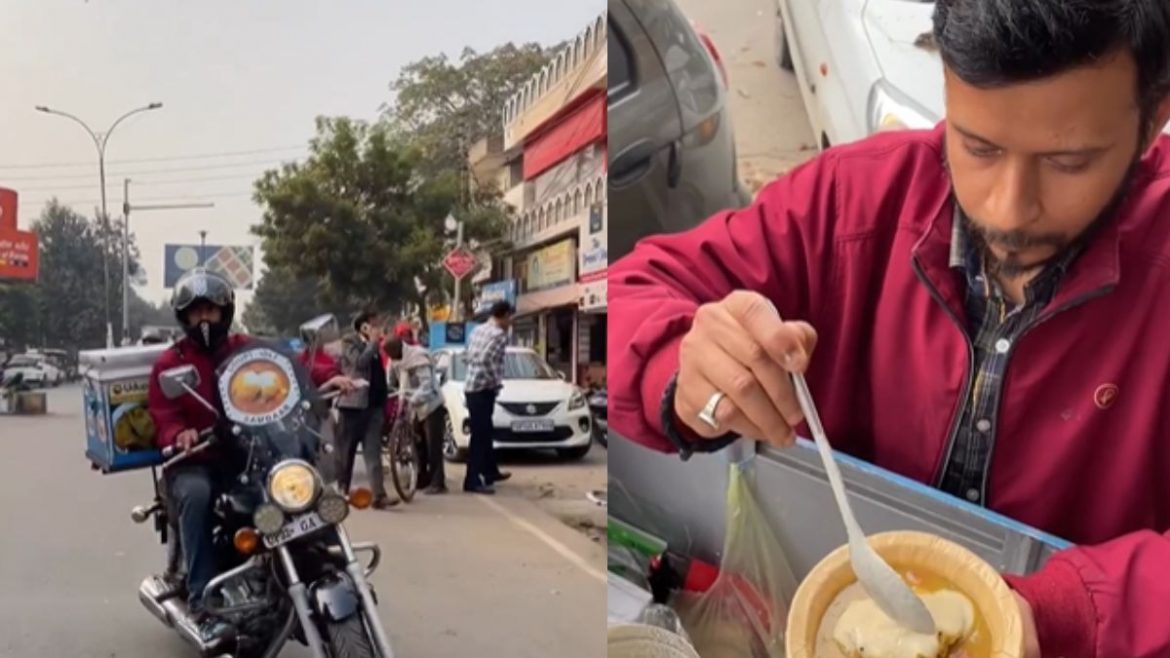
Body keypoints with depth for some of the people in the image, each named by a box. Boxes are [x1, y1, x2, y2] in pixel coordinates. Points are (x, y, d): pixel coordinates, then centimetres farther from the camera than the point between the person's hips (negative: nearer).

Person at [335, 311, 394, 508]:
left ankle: (379, 494, -12)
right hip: (354, 403, -5)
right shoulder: (349, 342, -1)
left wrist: (384, 402, 14)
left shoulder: (374, 346, 20)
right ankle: (341, 490, 17)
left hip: (374, 405, 5)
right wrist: (373, 343, -9)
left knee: (373, 451, -4)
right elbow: (360, 362, -20)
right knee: (346, 449, 5)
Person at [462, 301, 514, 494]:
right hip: (483, 389, -9)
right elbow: (487, 359, -26)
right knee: (480, 436, -6)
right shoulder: (499, 334, -14)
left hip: (471, 386, 9)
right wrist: (497, 381, -14)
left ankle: (491, 472, 32)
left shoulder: (478, 330, 13)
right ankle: (473, 481, -5)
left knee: (485, 433, 20)